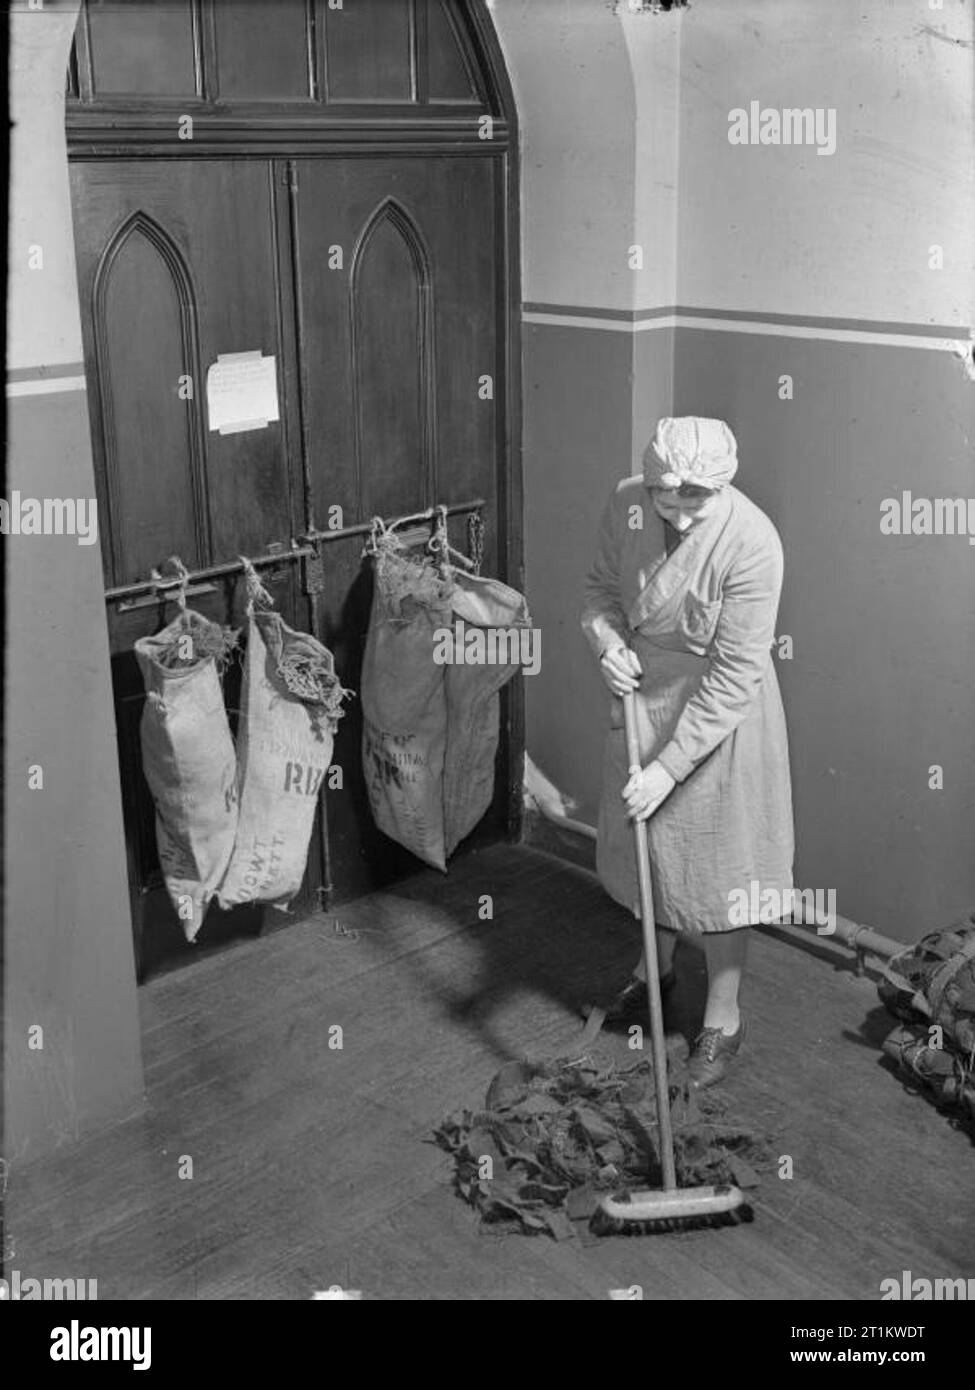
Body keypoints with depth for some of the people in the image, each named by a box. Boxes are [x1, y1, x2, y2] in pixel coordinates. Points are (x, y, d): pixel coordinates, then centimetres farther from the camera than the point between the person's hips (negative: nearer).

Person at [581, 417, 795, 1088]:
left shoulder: (752, 543, -28)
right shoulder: (627, 503, -13)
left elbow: (735, 674, -25)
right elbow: (603, 586, 6)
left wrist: (669, 766, -25)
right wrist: (609, 641, -16)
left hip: (719, 711, -5)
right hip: (642, 694, 5)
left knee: (715, 863, 6)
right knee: (643, 841, 20)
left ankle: (723, 1018, 25)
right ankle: (656, 966, 46)